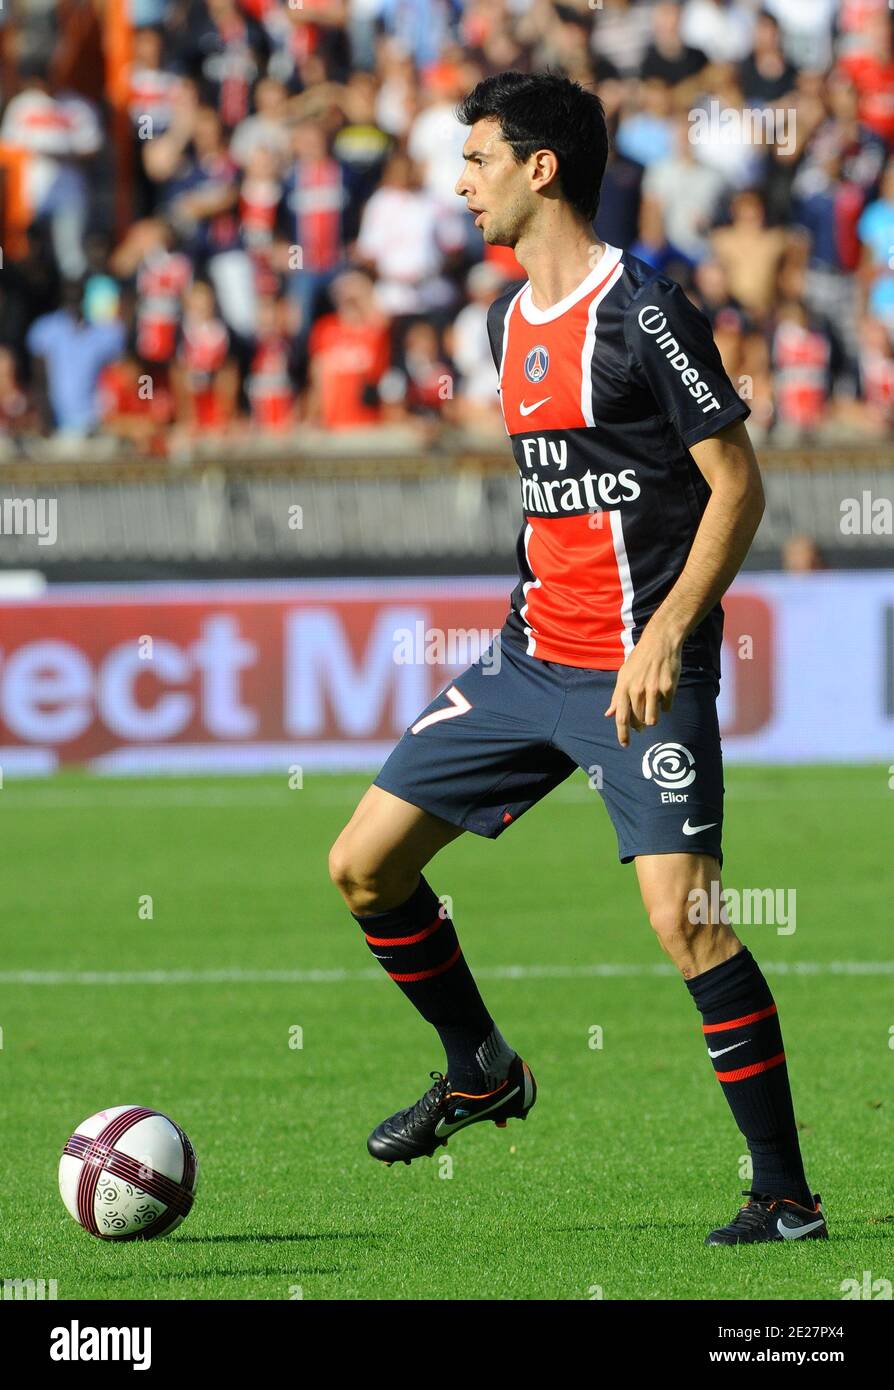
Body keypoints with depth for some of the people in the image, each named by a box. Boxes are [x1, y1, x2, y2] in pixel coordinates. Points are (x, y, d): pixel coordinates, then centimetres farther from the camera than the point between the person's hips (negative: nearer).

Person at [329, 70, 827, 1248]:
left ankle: (785, 1193, -10)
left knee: (684, 915, -18)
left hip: (643, 671, -9)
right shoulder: (511, 320, 13)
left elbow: (737, 486, -14)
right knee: (363, 865, 7)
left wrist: (666, 634, -22)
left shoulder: (644, 314, -13)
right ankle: (482, 1074, 29)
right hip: (532, 659, 9)